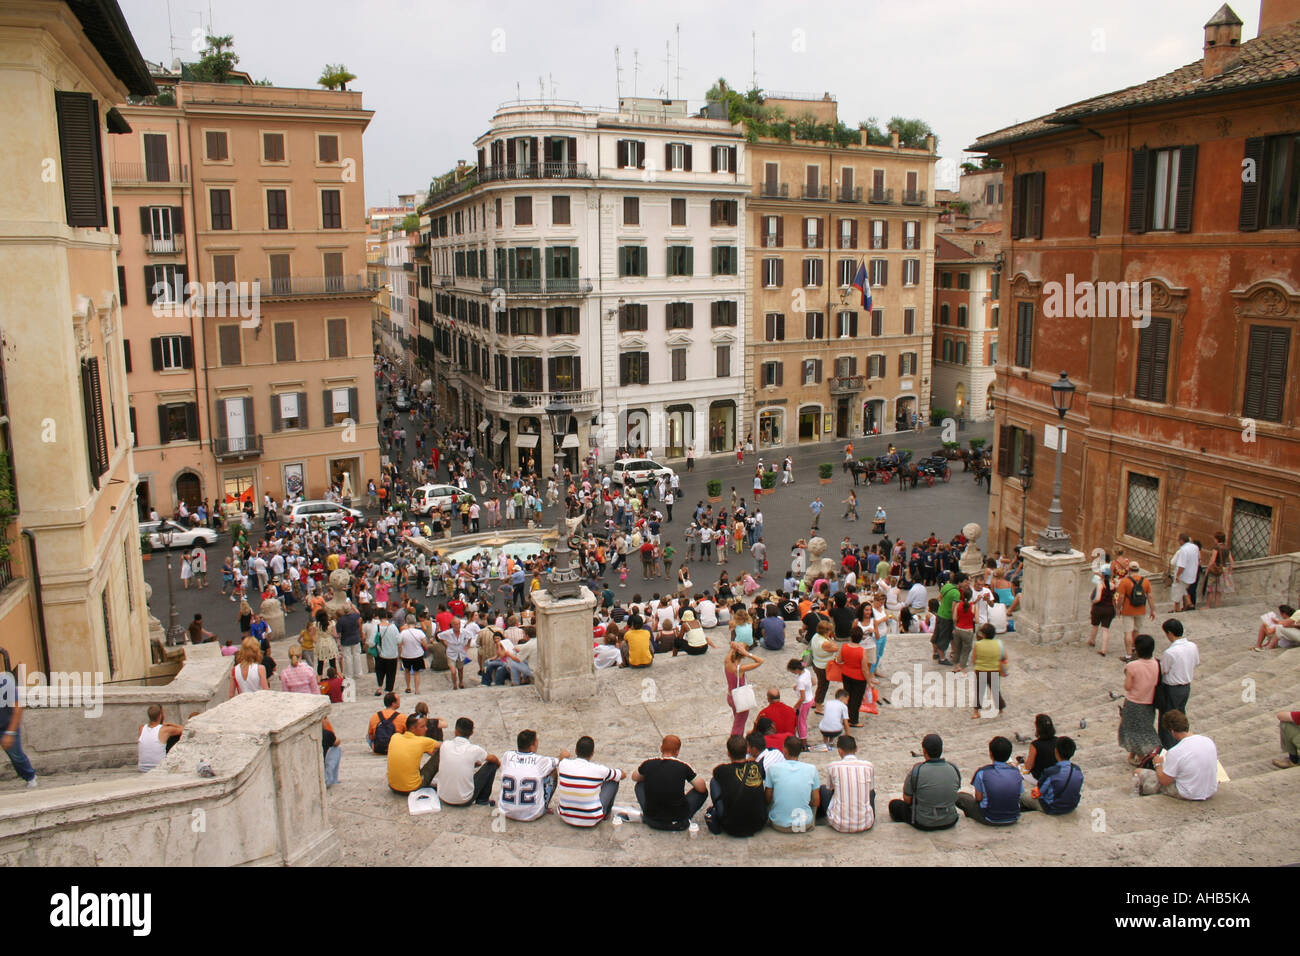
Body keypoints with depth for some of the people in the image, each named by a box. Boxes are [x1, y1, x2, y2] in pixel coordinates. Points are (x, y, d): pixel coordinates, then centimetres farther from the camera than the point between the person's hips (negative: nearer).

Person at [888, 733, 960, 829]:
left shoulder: (916, 771, -21)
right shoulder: (954, 769, -11)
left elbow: (907, 800, -9)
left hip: (924, 824, -3)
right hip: (950, 822, 3)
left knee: (894, 804, 20)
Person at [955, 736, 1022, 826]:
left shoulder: (982, 772, -18)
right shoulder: (1016, 772, -9)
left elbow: (978, 798, -9)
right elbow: (1019, 795, 0)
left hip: (990, 821, -4)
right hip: (1013, 819, 4)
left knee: (959, 796, 13)